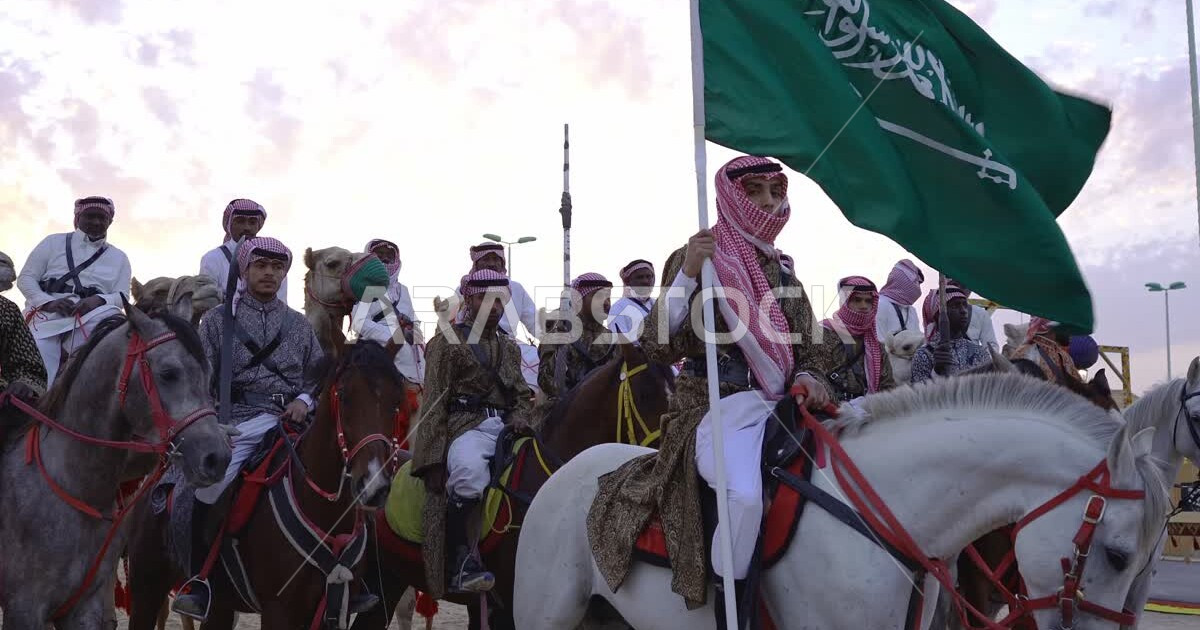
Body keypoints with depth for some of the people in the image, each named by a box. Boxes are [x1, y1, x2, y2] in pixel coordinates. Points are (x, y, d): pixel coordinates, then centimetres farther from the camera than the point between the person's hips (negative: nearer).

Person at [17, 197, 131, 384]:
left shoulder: (119, 258, 18)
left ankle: (65, 353, -31)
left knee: (112, 317, -33)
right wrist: (48, 302, -12)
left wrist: (98, 300, -17)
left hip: (88, 319, 1)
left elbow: (122, 296, 8)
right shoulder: (54, 242, 15)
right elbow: (25, 278, 9)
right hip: (47, 315, -1)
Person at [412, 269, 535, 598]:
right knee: (470, 470, -39)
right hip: (465, 426, -6)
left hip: (506, 425, 6)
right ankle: (461, 560, -30)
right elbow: (434, 403, -1)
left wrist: (520, 416, 1)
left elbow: (522, 393, 27)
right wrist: (434, 458, -11)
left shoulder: (509, 347, 24)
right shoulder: (447, 342, 6)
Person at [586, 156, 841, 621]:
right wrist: (687, 274, -22)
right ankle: (728, 607, -17)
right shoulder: (699, 257, -3)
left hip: (781, 406, 7)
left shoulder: (780, 269, 15)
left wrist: (811, 376, -3)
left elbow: (813, 344, 19)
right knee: (746, 494, -34)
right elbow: (658, 346, -13)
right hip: (719, 408, -7)